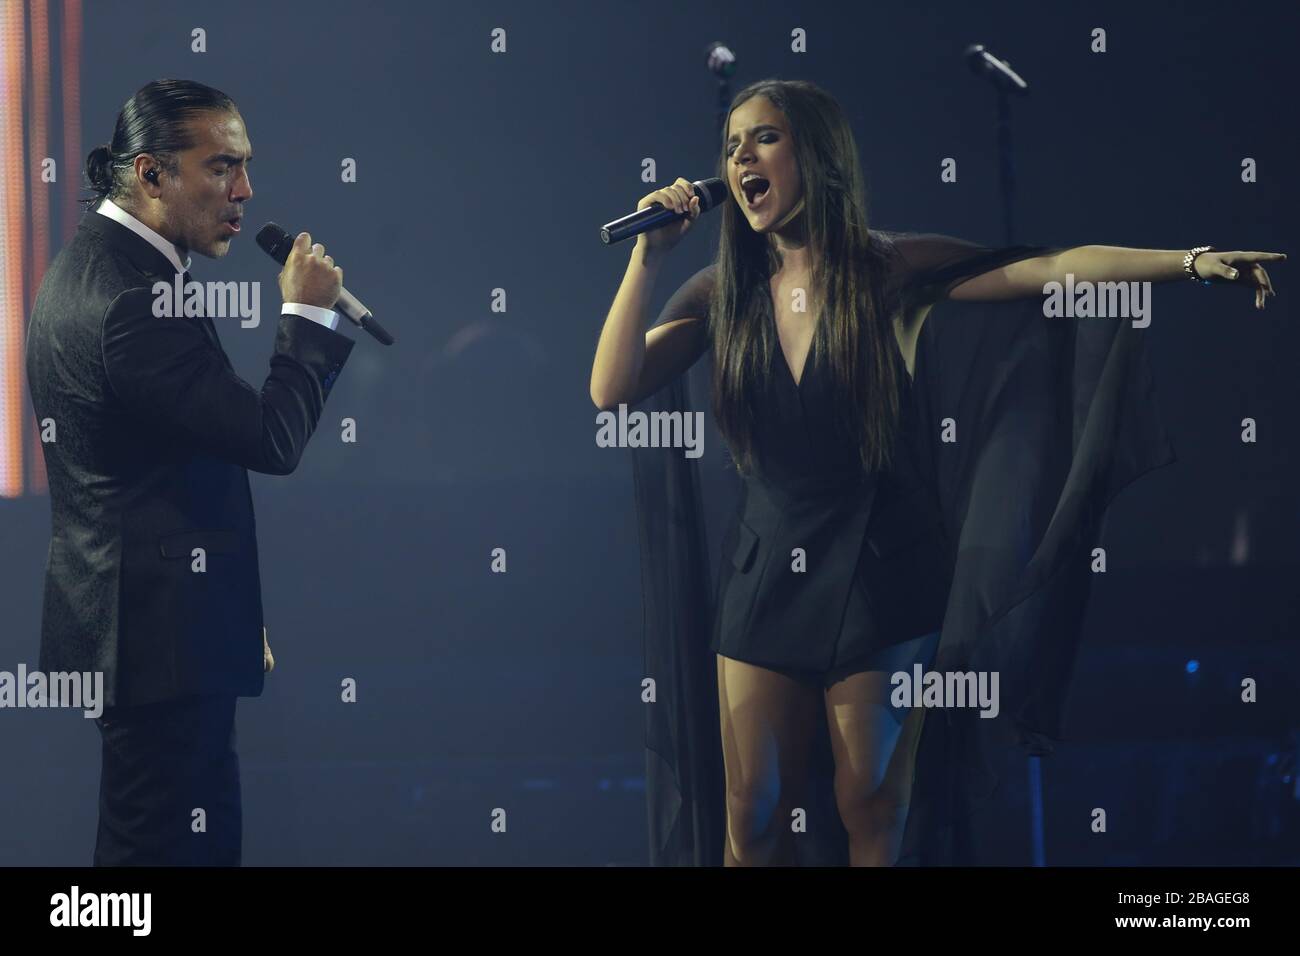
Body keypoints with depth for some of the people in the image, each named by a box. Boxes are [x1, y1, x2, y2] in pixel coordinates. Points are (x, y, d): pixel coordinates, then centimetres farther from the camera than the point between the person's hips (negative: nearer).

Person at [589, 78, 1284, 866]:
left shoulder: (889, 269, -5)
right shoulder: (724, 293, 3)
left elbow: (1053, 268, -11)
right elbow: (612, 390, -6)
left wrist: (1192, 261, -21)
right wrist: (650, 256, -10)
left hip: (877, 575, -2)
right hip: (766, 574, 2)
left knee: (874, 814, 4)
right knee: (753, 817, 4)